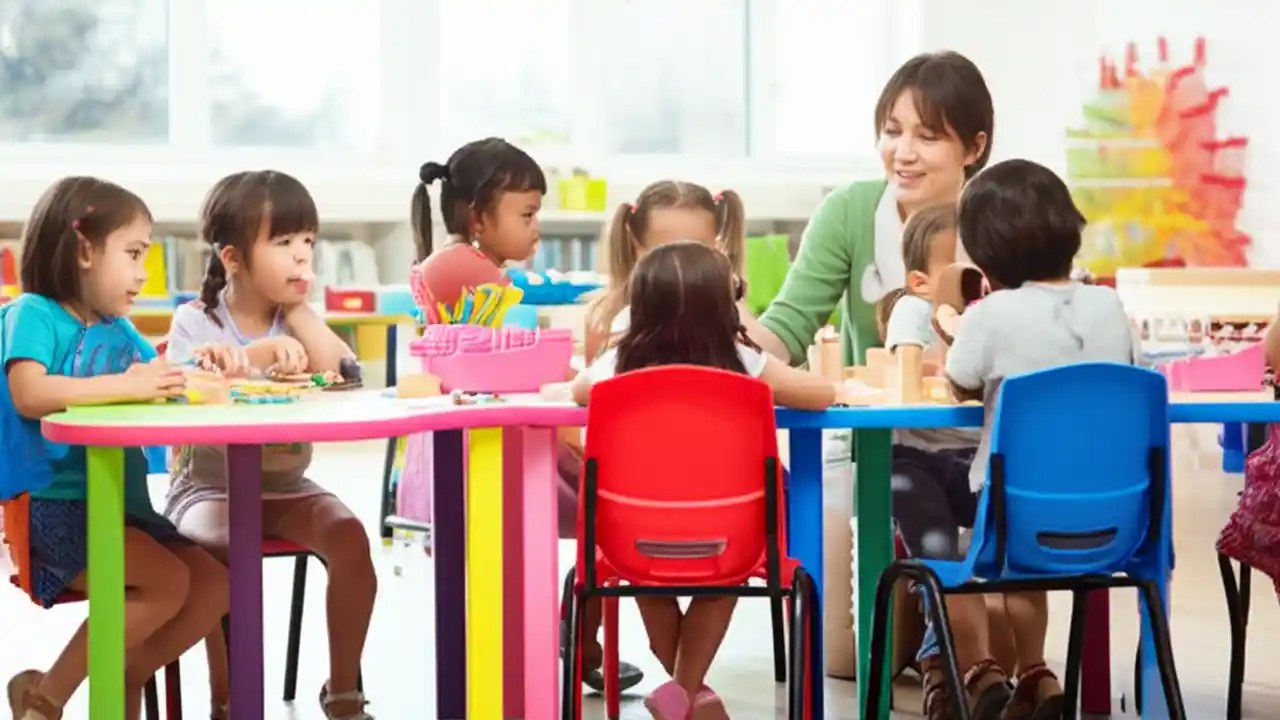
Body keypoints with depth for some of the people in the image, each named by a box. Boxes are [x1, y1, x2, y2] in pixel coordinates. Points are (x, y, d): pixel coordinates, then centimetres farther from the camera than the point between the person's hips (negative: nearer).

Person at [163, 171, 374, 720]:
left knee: (350, 536, -24)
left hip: (287, 487, 4)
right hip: (210, 486, -3)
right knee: (224, 545, -35)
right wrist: (263, 353, -31)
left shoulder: (297, 321, 8)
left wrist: (297, 310, -7)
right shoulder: (195, 321, -3)